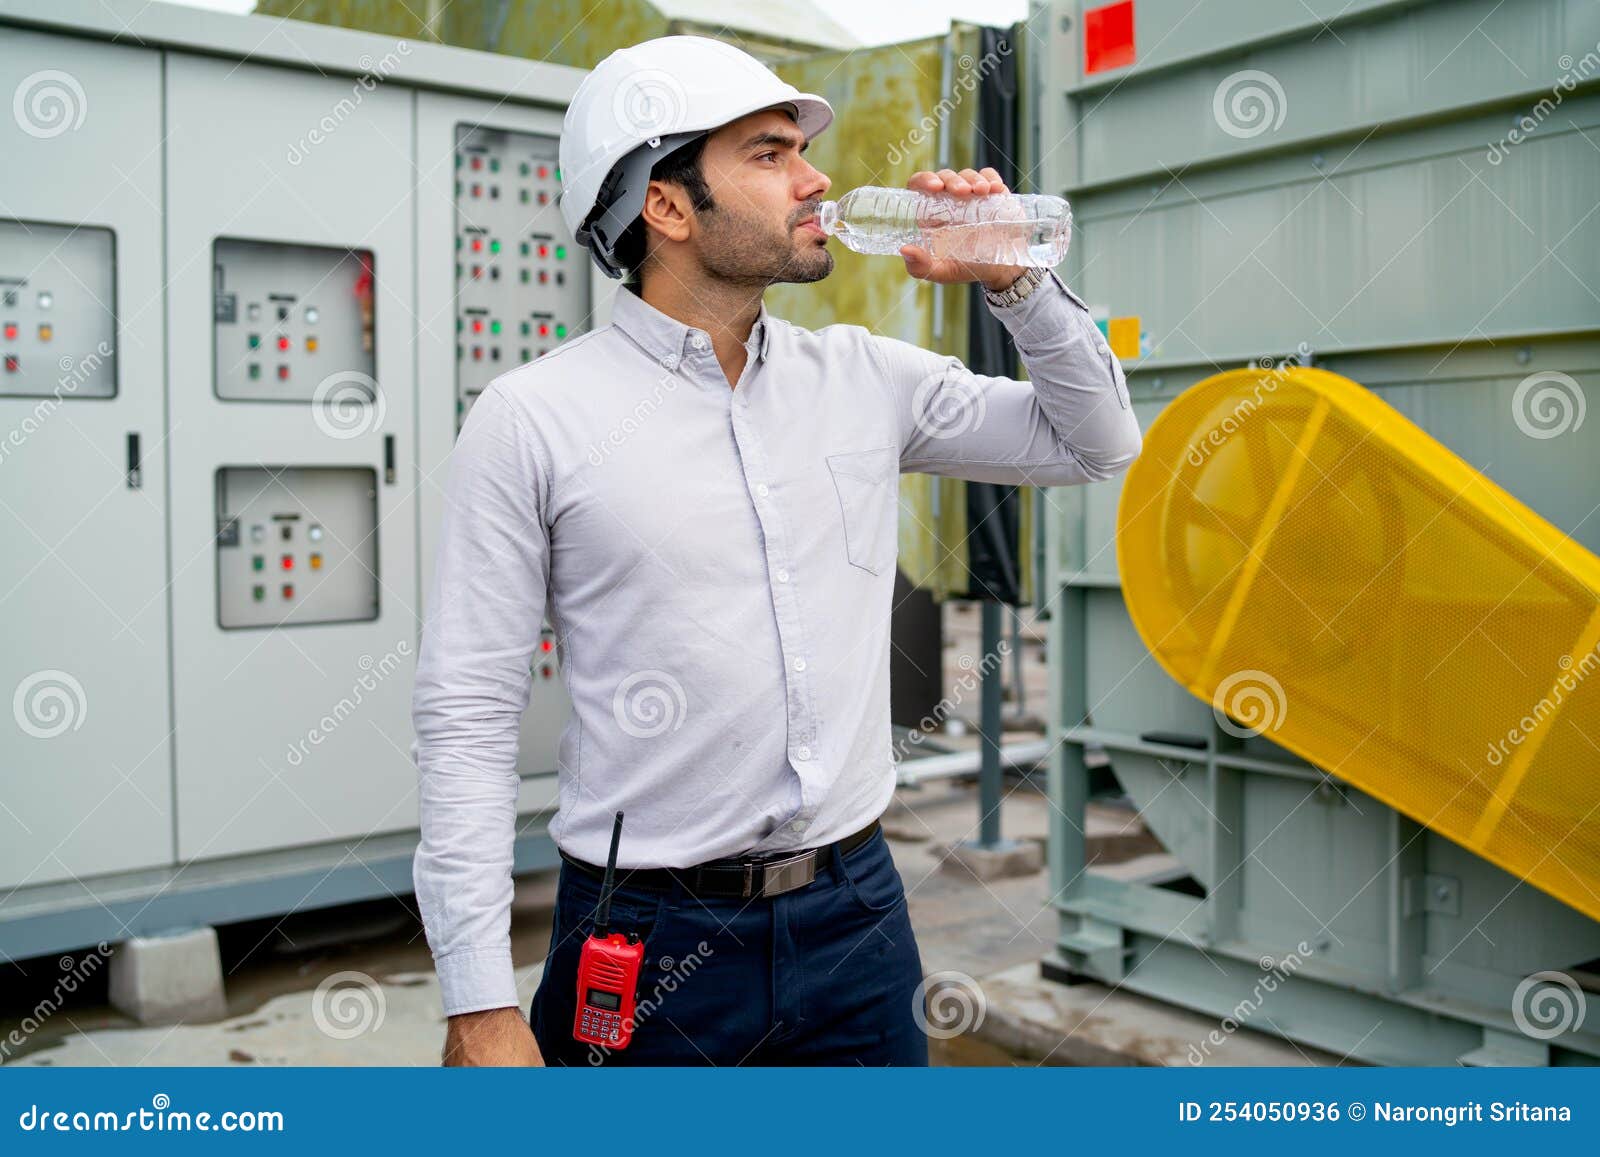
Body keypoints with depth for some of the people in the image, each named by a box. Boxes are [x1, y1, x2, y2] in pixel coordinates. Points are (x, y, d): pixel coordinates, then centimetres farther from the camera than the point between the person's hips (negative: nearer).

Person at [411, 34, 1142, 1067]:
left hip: (856, 913, 4)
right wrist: (481, 1007, -12)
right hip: (644, 941, -4)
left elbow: (1096, 443, 14)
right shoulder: (531, 420, -8)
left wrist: (1015, 278, -1)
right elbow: (468, 719, -9)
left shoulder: (862, 378, 4)